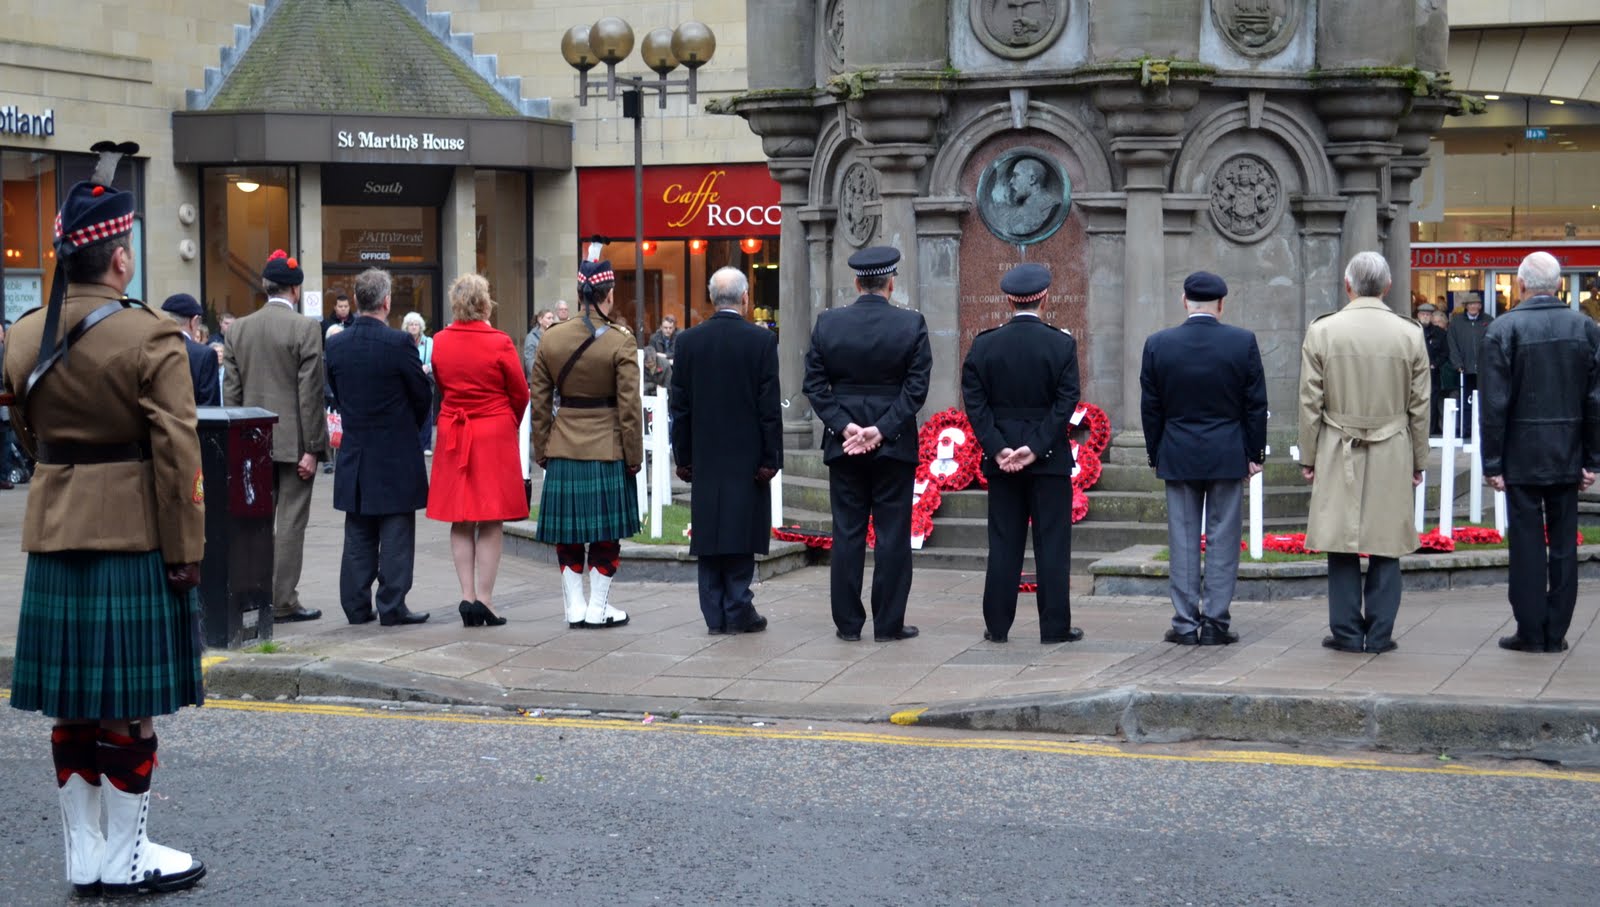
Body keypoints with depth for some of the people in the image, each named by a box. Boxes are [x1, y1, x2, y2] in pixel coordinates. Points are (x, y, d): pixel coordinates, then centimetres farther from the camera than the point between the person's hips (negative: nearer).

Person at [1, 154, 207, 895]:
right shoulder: (150, 338, -14)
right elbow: (176, 455, -15)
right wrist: (186, 550, -9)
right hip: (134, 539, -6)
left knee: (73, 703, 11)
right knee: (131, 705, 3)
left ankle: (82, 855, 18)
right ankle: (125, 858, 10)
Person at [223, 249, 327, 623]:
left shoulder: (237, 329, 5)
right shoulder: (305, 328, -10)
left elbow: (231, 391, 7)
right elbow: (310, 393, -12)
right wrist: (312, 448, -9)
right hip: (293, 440, -5)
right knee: (290, 522, 0)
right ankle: (283, 602, 1)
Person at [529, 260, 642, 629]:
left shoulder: (550, 339, 1)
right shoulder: (620, 342, -10)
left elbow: (539, 401, 5)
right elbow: (629, 405, -10)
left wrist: (542, 449, 13)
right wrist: (634, 455, -1)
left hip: (563, 450, 3)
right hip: (607, 448, -3)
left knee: (568, 533, 10)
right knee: (607, 533, 6)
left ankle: (574, 607, 13)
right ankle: (597, 608, 9)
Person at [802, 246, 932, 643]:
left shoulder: (828, 323, -1)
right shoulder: (911, 324, -6)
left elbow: (814, 384, -2)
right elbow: (916, 387, -10)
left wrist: (845, 426, -6)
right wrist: (882, 429, -11)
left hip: (843, 445, 2)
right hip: (894, 445, -2)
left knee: (847, 533, 7)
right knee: (892, 534, 4)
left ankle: (848, 623, 10)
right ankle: (888, 624, 5)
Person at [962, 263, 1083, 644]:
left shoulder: (984, 345, -1)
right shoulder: (1062, 345, -6)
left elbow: (975, 402, -4)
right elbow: (1066, 402, -11)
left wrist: (998, 448, -7)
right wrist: (1035, 447, -11)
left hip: (1000, 459, 2)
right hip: (1050, 458, -2)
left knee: (1004, 544, 8)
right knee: (1052, 542, 3)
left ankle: (997, 625, 9)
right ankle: (1055, 626, 4)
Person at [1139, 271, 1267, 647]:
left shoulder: (1158, 344, -3)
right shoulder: (1243, 342, -5)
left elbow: (1150, 407, 3)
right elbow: (1256, 404, -2)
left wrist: (1156, 454, 11)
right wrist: (1254, 454, 6)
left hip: (1178, 456, 1)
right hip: (1228, 456, -1)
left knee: (1183, 539, 6)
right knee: (1223, 539, 4)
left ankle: (1185, 624, 6)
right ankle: (1216, 623, 4)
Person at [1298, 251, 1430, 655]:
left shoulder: (1321, 331, -4)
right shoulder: (1410, 334, -1)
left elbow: (1310, 403, -2)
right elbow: (1419, 406, 4)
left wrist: (1308, 457, 7)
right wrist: (1419, 461, 12)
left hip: (1338, 454, -1)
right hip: (1392, 455, 1)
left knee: (1341, 545, 4)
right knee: (1386, 545, 5)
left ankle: (1347, 631, 5)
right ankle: (1380, 633, 5)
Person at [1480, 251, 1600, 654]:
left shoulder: (1503, 329, -9)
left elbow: (1494, 405, -11)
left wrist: (1492, 463, -5)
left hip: (1522, 456, -3)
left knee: (1527, 543, 2)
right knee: (1564, 544, 8)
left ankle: (1530, 632, 4)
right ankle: (1556, 632, 11)